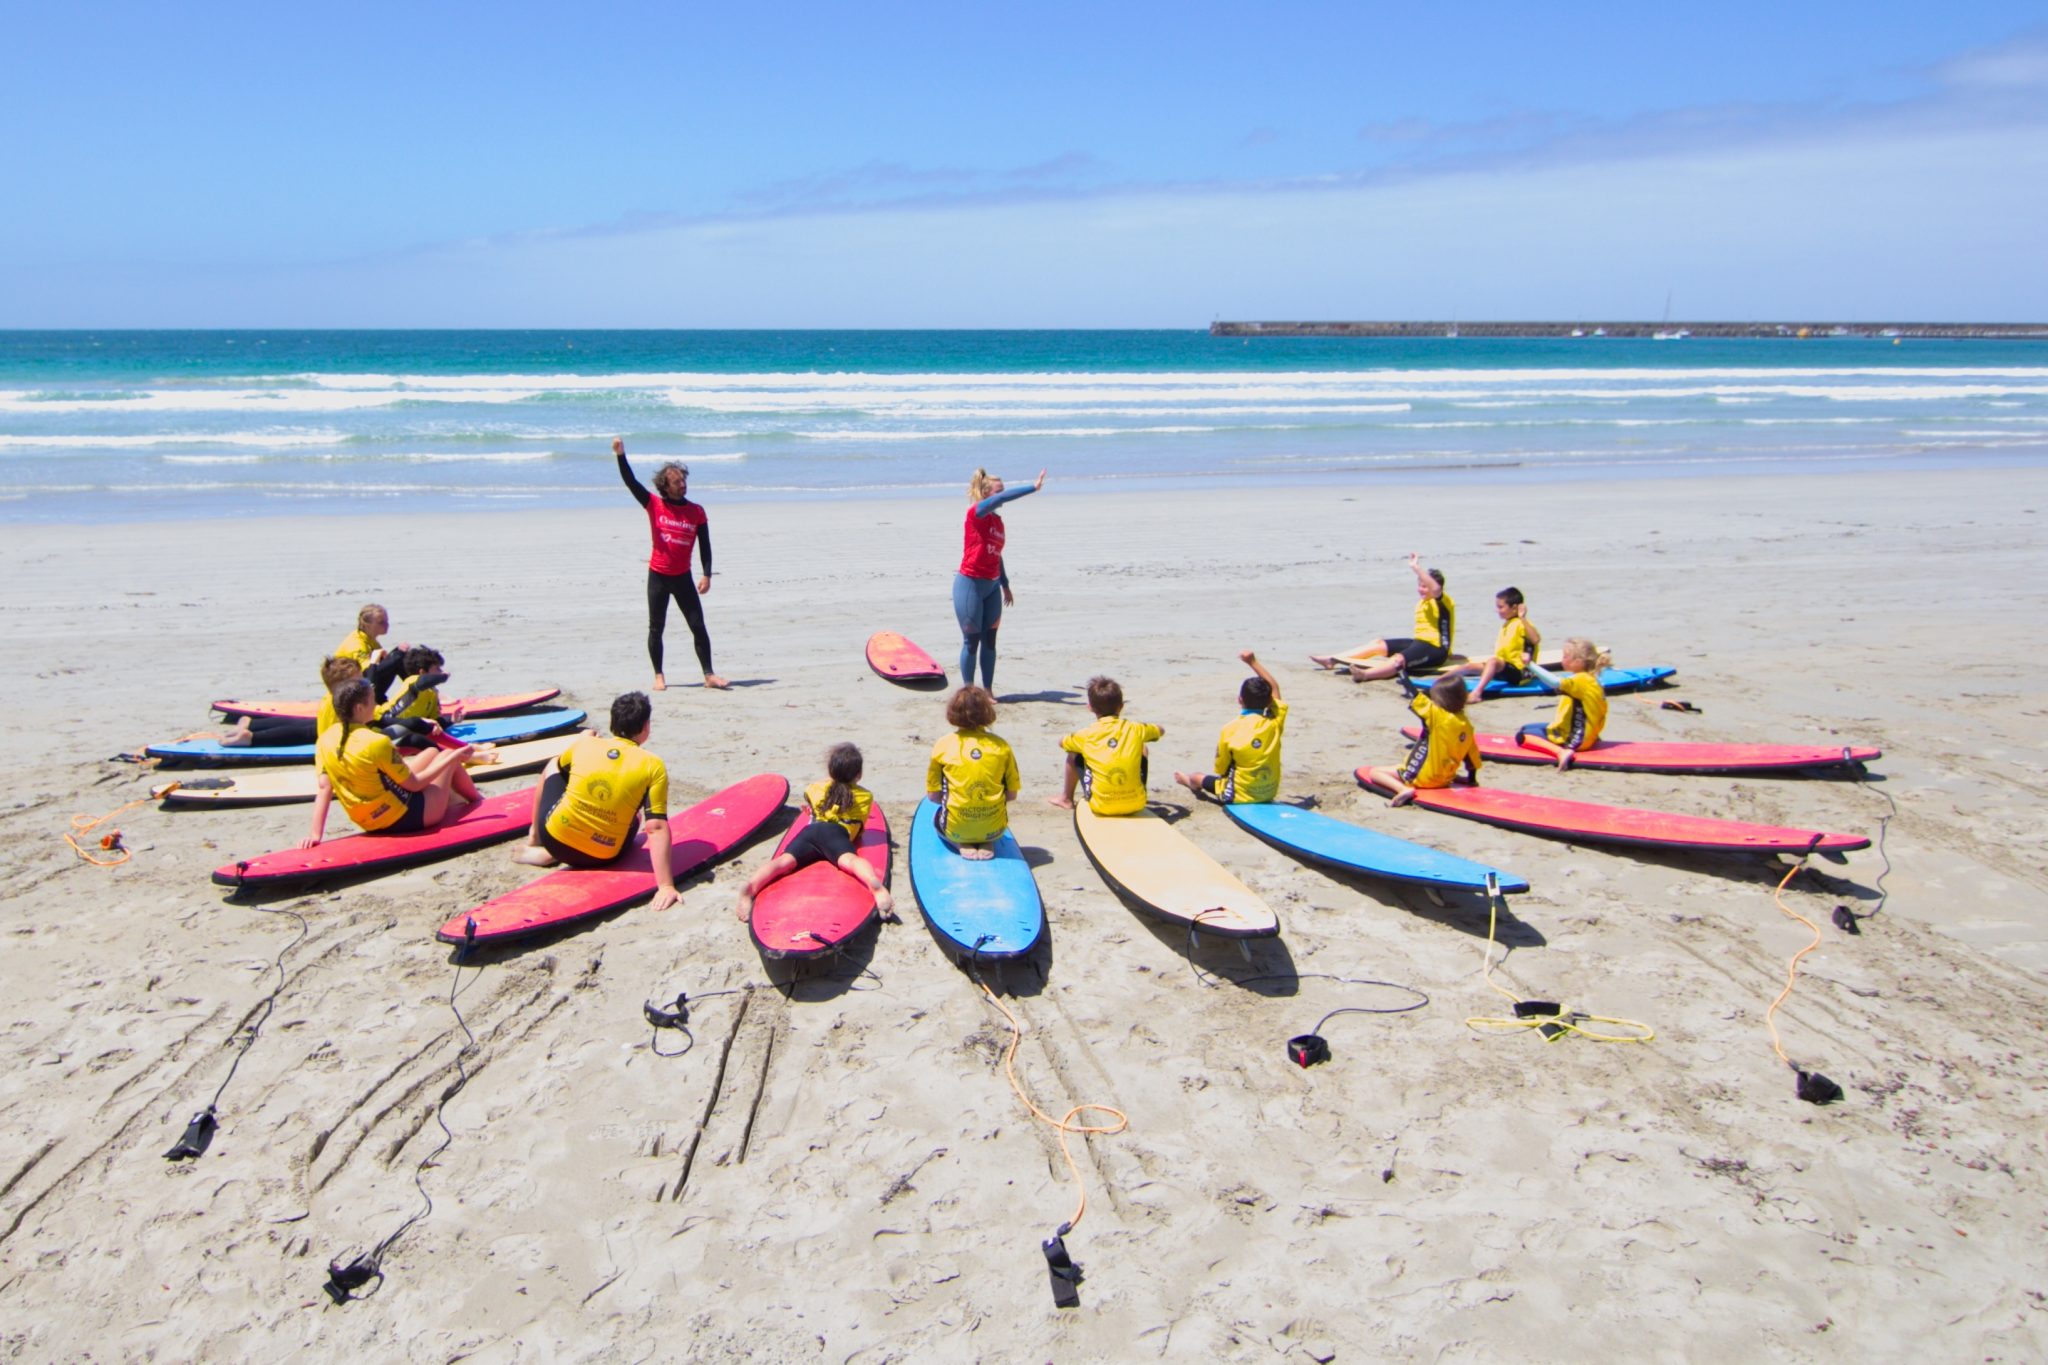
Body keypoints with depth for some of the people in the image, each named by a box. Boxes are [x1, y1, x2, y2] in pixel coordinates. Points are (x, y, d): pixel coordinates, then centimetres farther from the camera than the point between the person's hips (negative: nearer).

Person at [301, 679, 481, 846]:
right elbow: (414, 784, -18)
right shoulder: (377, 742, -28)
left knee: (432, 753, 25)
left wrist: (316, 834, -9)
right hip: (404, 818, -7)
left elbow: (323, 788, -11)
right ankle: (479, 803, 40)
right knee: (448, 755, 17)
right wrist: (453, 758, -9)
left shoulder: (325, 739, -8)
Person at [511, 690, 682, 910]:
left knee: (553, 765, 25)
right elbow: (657, 828, -20)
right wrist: (666, 886, -22)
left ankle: (534, 839, 33)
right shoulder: (654, 767, -13)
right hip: (602, 858, -3)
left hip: (555, 839, 3)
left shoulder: (585, 744, -3)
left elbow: (558, 764, 21)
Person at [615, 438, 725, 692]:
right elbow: (630, 482, -12)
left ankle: (709, 675, 5)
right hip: (658, 576, 0)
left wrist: (707, 575, -9)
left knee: (698, 626, -1)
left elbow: (704, 546, -1)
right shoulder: (654, 505, -4)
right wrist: (621, 456, -24)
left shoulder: (696, 512, -2)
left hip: (683, 577, 0)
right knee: (656, 629, 6)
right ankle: (659, 676, 16)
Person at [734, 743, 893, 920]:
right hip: (837, 833, -2)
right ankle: (875, 884, -65)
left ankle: (751, 886, -52)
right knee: (850, 860, -31)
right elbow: (859, 829, 38)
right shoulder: (866, 796, 28)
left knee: (784, 861, -21)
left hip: (811, 830, 2)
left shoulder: (815, 789, 33)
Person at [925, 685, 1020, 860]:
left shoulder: (943, 745, -7)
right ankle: (987, 844, 6)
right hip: (994, 830, 1)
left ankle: (962, 844, 4)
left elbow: (933, 796, 0)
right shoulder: (1001, 746, -4)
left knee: (939, 816, 35)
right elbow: (1012, 795, 2)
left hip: (956, 830, -1)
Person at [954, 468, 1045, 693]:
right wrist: (1033, 488, -28)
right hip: (970, 584, -7)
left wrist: (1005, 585, 25)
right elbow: (1002, 498, -26)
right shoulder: (975, 513, -10)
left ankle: (987, 691, 13)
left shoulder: (998, 520, 12)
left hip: (992, 586, 7)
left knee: (989, 640, 7)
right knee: (971, 641, -2)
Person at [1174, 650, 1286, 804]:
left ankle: (1189, 781, 56)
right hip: (1269, 794, 4)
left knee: (1196, 778, 24)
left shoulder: (1230, 730, -19)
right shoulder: (1274, 723, -11)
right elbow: (1274, 687, 7)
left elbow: (1220, 770, -9)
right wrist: (1253, 662, 11)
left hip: (1239, 796, -3)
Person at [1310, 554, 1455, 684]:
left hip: (1435, 649, -10)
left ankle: (1365, 674, -62)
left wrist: (1416, 568, -36)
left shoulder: (1443, 602, -11)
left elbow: (1435, 589, -34)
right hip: (1420, 643, 10)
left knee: (1399, 659, -36)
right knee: (1378, 644, 4)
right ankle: (1332, 660, -1)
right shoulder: (1421, 603, 17)